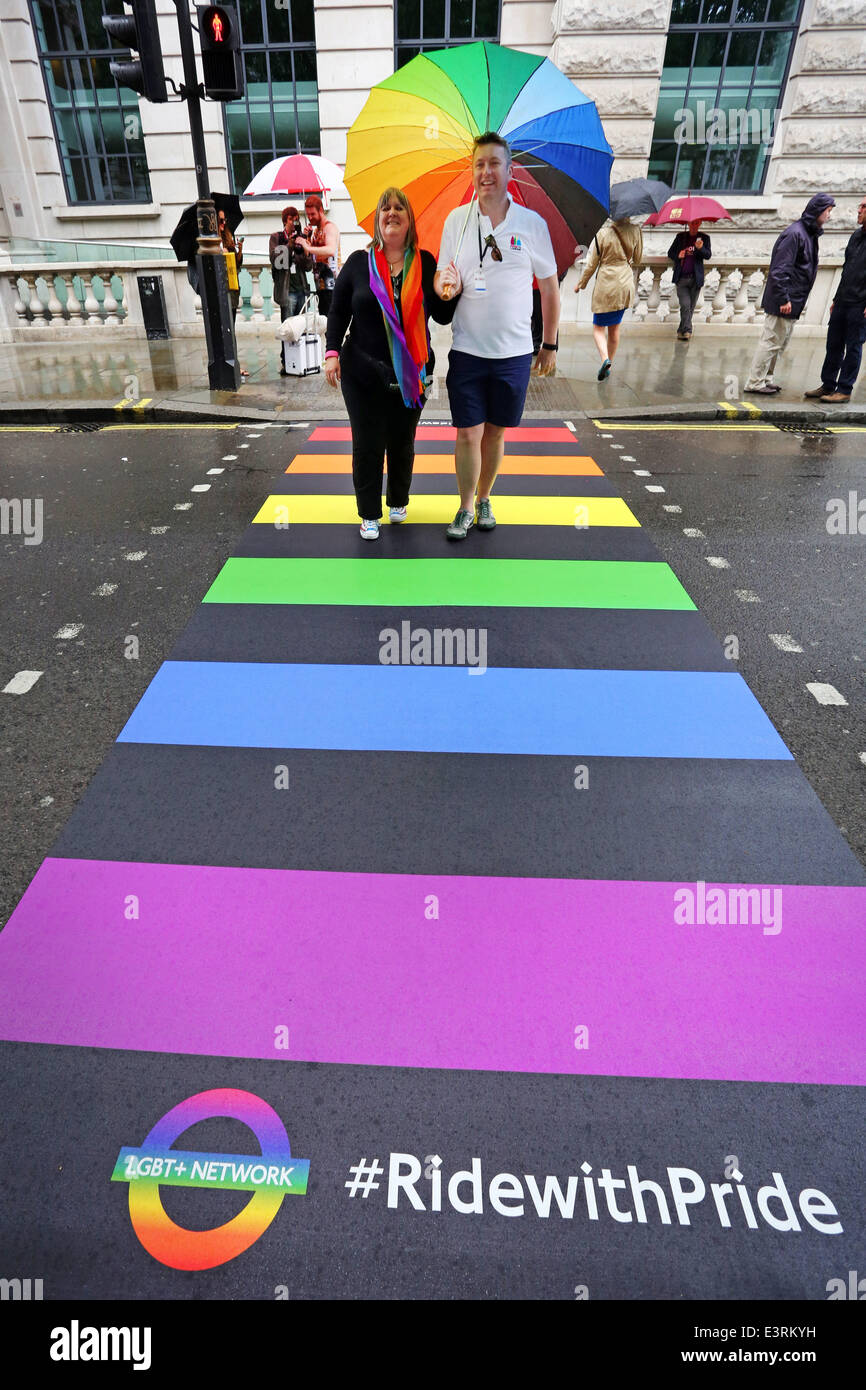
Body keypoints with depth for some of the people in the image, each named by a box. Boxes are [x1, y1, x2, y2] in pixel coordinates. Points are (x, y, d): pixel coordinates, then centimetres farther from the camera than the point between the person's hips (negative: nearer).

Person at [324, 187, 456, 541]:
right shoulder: (359, 262, 2)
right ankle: (369, 514, 14)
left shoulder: (425, 263, 4)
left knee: (403, 442, 11)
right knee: (367, 445, 1)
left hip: (411, 374, 1)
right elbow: (338, 310, 5)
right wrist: (332, 352, -6)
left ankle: (398, 502, 31)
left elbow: (443, 316, 4)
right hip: (363, 372, -1)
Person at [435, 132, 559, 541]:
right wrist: (448, 285, -20)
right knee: (468, 433, -2)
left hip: (514, 352, 0)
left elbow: (549, 287, 7)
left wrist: (550, 345, 6)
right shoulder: (456, 220, 4)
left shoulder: (533, 223, 1)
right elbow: (445, 280, 5)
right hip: (466, 349, 0)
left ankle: (484, 500, 28)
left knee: (495, 431, 9)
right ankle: (466, 508, 15)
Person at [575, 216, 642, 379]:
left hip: (606, 285, -4)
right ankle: (609, 364, 19)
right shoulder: (635, 231, -2)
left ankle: (605, 358, -23)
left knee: (598, 327, 3)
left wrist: (581, 284, 9)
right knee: (614, 327, 15)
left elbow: (592, 264, -5)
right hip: (626, 285, 4)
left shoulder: (602, 234, -11)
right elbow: (638, 260, 10)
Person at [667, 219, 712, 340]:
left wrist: (701, 248, -26)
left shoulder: (704, 238, 7)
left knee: (691, 307, 5)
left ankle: (681, 331, 17)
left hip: (695, 279, 1)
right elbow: (670, 253, 14)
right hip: (681, 279, -1)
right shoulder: (680, 236, 10)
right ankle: (687, 331, -11)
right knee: (685, 305, -15)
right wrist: (678, 256, -9)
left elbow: (708, 255, -5)